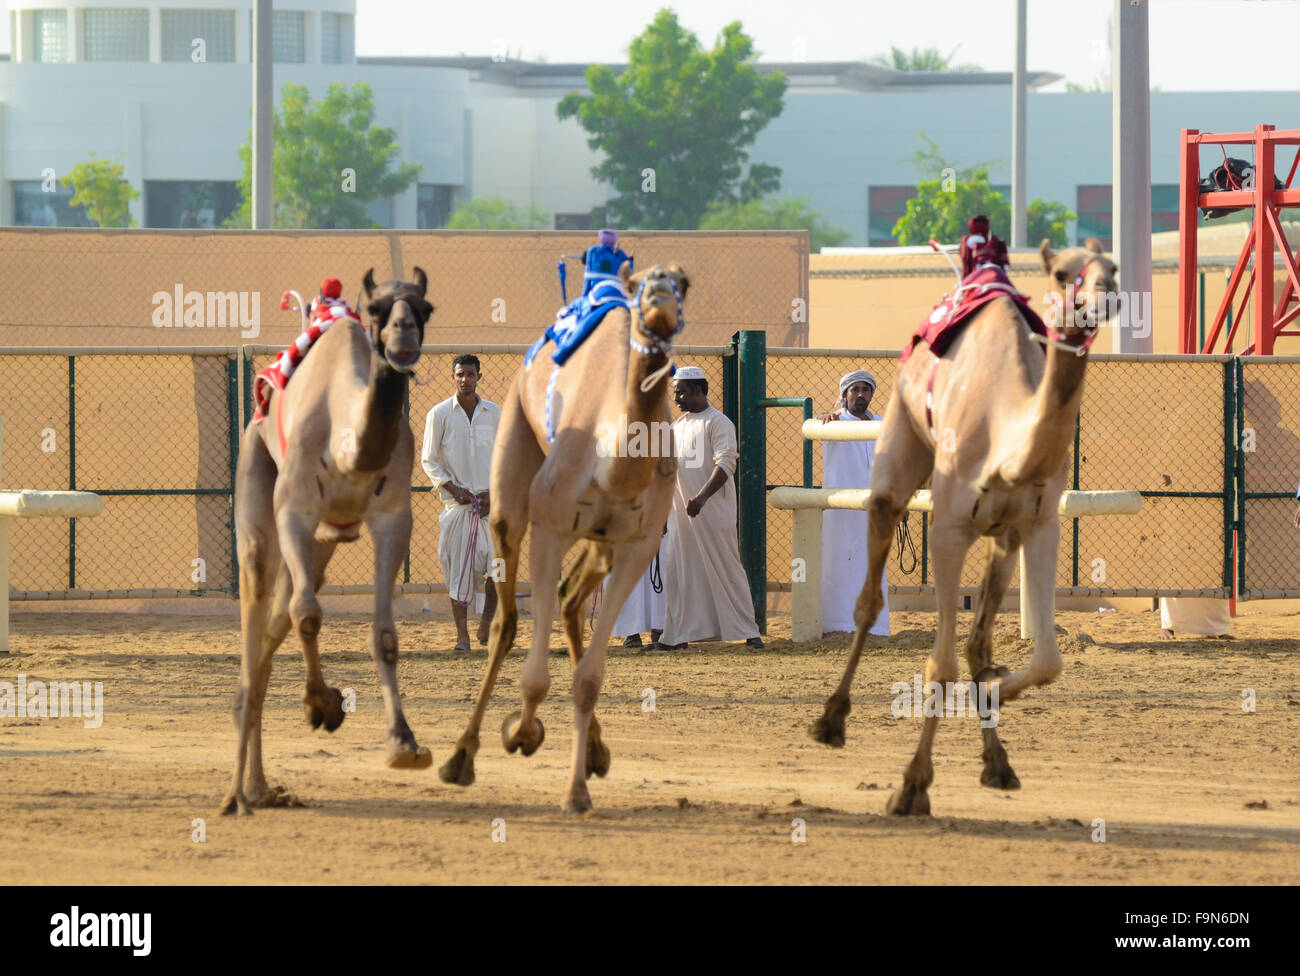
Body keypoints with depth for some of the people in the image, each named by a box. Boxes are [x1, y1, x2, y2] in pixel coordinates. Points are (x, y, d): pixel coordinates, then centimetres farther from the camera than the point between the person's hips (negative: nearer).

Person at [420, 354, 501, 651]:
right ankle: (462, 634, 2)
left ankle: (486, 627, 10)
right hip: (457, 501, -2)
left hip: (491, 502, 2)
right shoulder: (440, 414, 1)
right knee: (458, 568, -5)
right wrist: (452, 488, -8)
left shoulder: (493, 412, 8)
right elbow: (429, 460, 4)